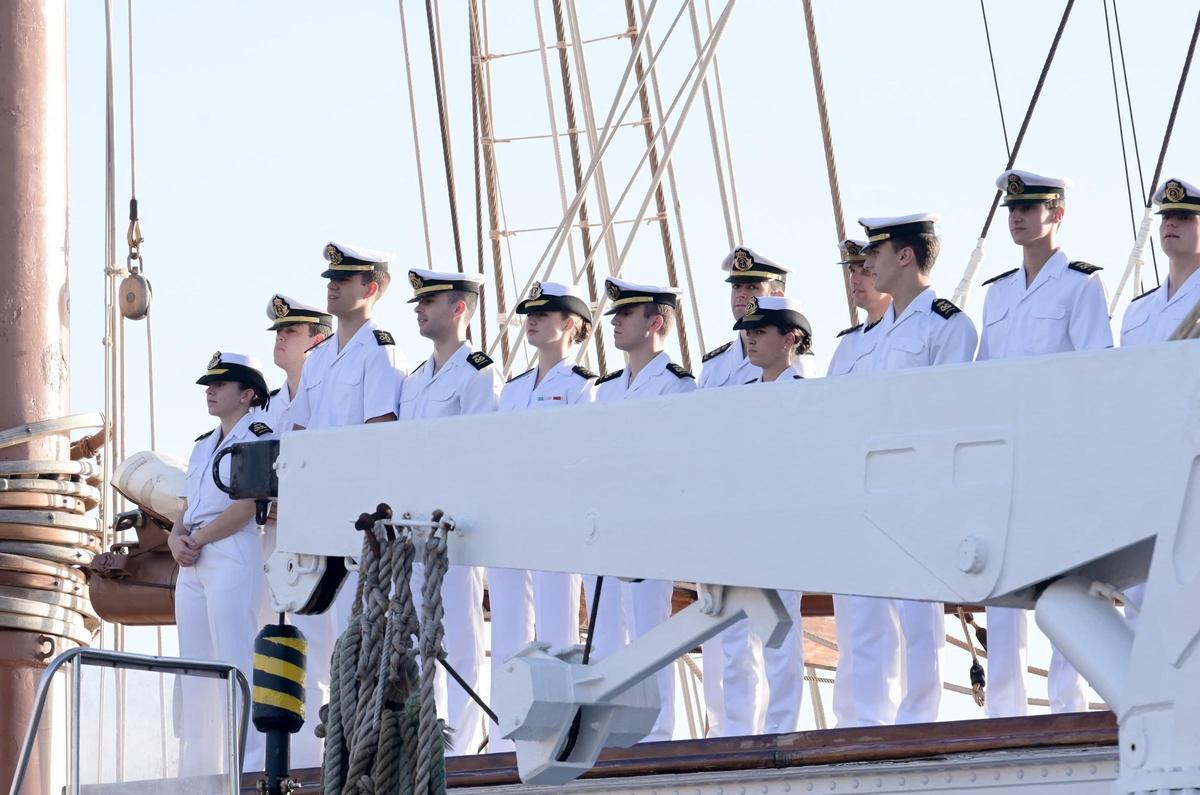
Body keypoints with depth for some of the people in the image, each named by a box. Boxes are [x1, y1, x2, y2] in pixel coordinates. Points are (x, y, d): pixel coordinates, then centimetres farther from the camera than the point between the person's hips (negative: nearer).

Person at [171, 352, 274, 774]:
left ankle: (248, 769, -12)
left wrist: (196, 539, -10)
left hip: (233, 554, -9)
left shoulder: (259, 437, -4)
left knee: (235, 661, -12)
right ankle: (196, 769, 11)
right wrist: (176, 537, -1)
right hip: (192, 563, 9)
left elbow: (247, 506, -14)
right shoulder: (203, 444, 21)